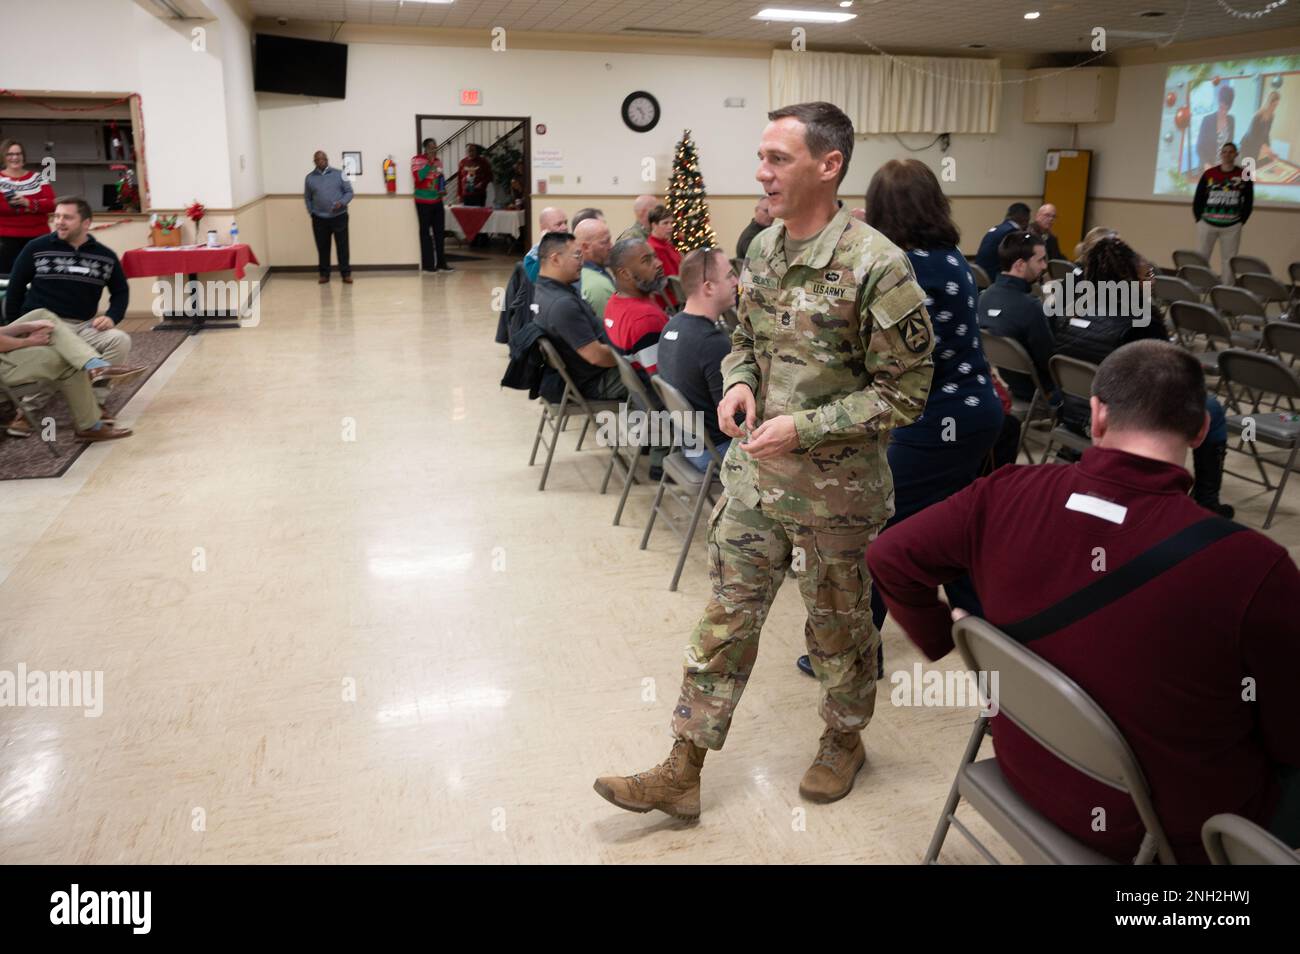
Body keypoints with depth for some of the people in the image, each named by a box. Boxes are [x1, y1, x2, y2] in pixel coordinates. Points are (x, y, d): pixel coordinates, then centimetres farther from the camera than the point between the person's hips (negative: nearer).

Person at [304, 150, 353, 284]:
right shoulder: (310, 177, 7)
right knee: (322, 247, 6)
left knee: (342, 246, 0)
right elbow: (307, 197, 14)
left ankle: (346, 273, 8)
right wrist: (311, 212, 2)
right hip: (319, 219, 2)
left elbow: (349, 192, 1)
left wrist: (341, 203, -16)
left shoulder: (338, 174, 1)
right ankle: (324, 274, 16)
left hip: (339, 216, -2)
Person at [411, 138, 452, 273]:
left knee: (440, 232, 7)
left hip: (437, 201, 6)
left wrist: (444, 190, 4)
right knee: (425, 232, -1)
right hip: (423, 202, -6)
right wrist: (429, 163, -18)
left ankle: (441, 263, 14)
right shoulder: (417, 160, -6)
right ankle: (427, 264, 2)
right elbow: (417, 177, -21)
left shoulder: (438, 161, 12)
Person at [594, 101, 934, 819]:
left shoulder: (876, 266, -18)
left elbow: (906, 389, -15)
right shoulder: (761, 249, 3)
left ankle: (844, 740, 42)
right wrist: (739, 382, -5)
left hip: (835, 489, -5)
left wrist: (805, 428, -22)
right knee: (726, 616, 9)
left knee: (837, 624, 15)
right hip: (753, 472, 6)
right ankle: (683, 770, 20)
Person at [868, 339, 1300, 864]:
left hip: (1029, 772, 4)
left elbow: (888, 558, -7)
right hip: (1174, 830, -4)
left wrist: (942, 634, 9)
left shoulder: (1006, 496, -19)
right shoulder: (1249, 566, -29)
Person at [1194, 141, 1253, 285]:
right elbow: (1198, 198, 4)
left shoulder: (1244, 175, 0)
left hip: (1232, 227, 0)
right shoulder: (1209, 174, -1)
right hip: (1207, 224, 0)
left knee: (1228, 260, 4)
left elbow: (1248, 201, 6)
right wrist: (1198, 219, 2)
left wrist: (1241, 221, 4)